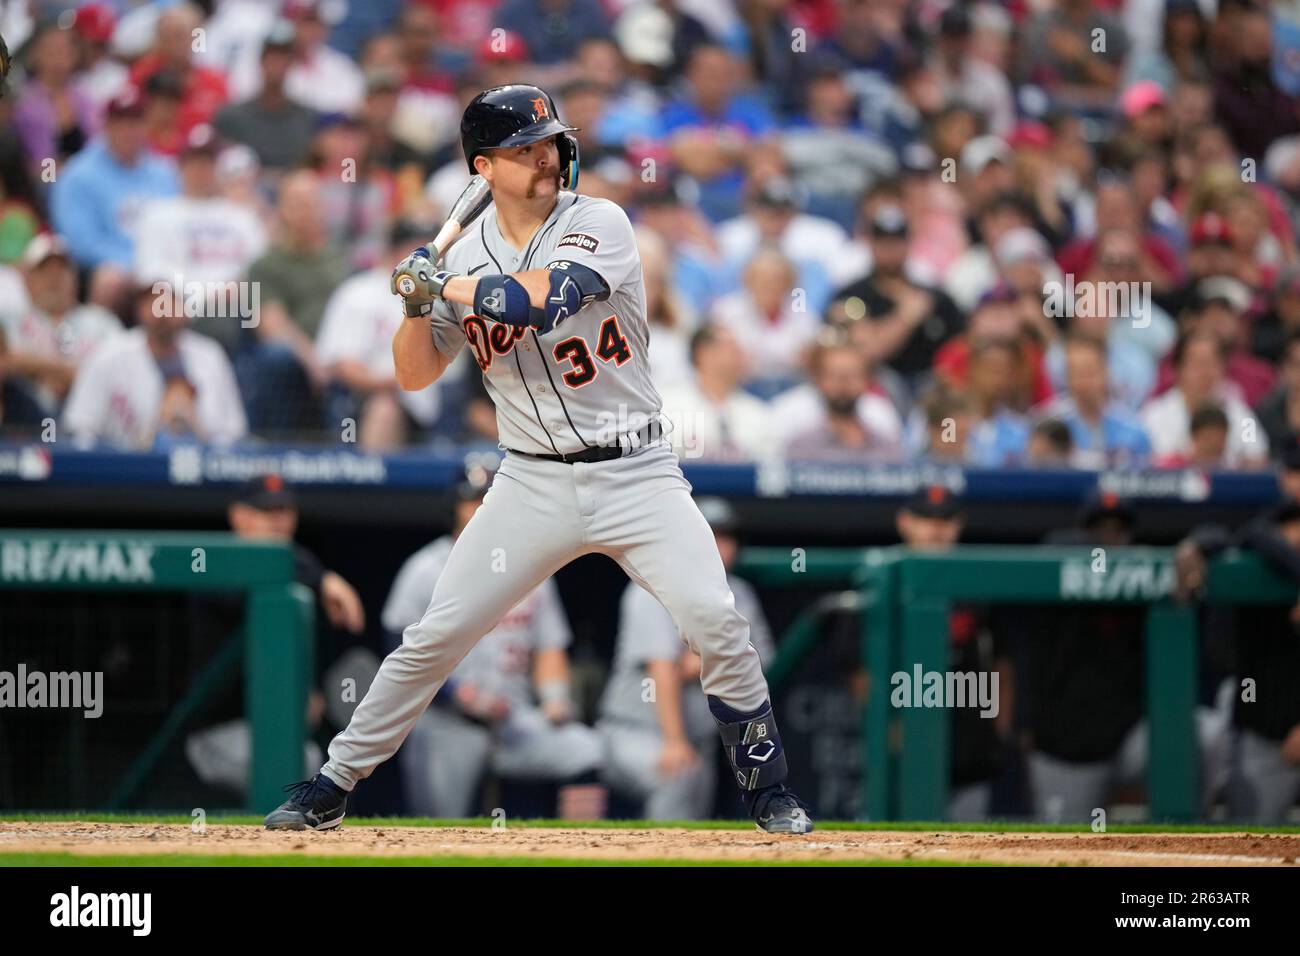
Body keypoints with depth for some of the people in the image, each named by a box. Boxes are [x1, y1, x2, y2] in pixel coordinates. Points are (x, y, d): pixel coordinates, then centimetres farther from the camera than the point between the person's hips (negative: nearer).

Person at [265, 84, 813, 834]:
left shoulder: (599, 224, -8)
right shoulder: (469, 255, 4)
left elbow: (538, 297, -26)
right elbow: (417, 376, 8)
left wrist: (446, 285, -13)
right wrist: (417, 303, -11)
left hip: (634, 475, -2)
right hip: (534, 484, 3)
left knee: (716, 622, -16)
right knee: (435, 637, -1)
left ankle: (768, 789, 3)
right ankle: (331, 790, 9)